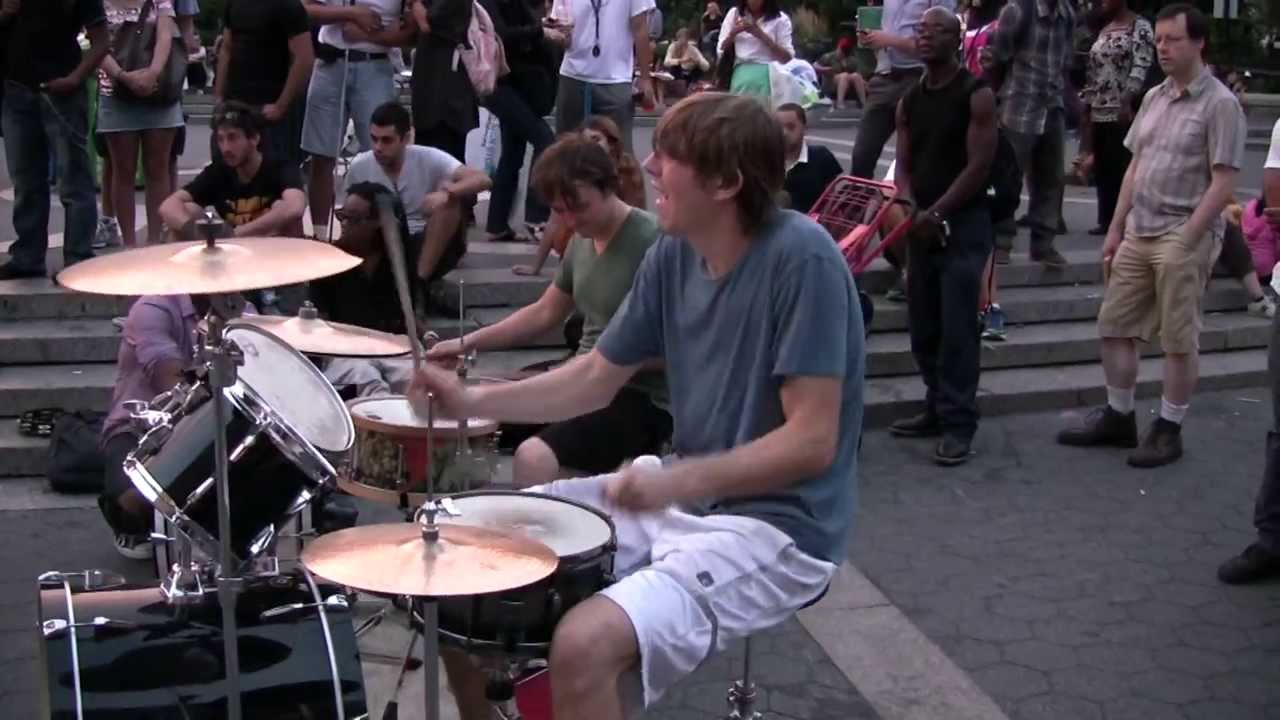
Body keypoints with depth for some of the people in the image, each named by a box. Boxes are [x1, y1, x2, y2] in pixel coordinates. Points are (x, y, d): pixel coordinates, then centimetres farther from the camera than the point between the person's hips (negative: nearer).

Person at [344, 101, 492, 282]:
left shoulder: (429, 159, -15)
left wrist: (446, 193, -43)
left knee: (449, 196, -29)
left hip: (436, 247, 0)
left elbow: (483, 180, -25)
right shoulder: (359, 167, -5)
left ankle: (420, 277, -26)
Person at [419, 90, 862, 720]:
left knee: (585, 644, -30)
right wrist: (473, 401, -4)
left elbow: (812, 441, -22)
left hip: (774, 527, -8)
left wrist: (677, 481, -30)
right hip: (683, 495, 8)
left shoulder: (801, 259, -21)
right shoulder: (673, 254, 1)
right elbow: (596, 378, 9)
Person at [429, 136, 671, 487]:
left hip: (641, 399, -9)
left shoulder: (651, 242, -18)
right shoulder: (581, 242, 9)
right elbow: (544, 313, 18)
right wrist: (466, 343, 10)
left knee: (534, 458, -31)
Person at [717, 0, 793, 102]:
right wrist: (733, 33, -10)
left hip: (767, 79, -2)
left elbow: (788, 58, -4)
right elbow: (720, 52, 10)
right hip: (741, 79, 2)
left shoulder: (780, 19, 3)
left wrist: (761, 35, -13)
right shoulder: (734, 14, 11)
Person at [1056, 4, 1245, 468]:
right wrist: (1116, 229, 14)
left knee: (1178, 339, 2)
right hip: (1137, 234, 7)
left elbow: (1223, 184, -14)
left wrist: (1185, 241, -18)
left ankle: (1168, 430, 12)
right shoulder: (1154, 98, 12)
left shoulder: (1219, 104, -10)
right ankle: (1118, 417, 23)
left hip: (1183, 238, -7)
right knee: (1114, 326, 10)